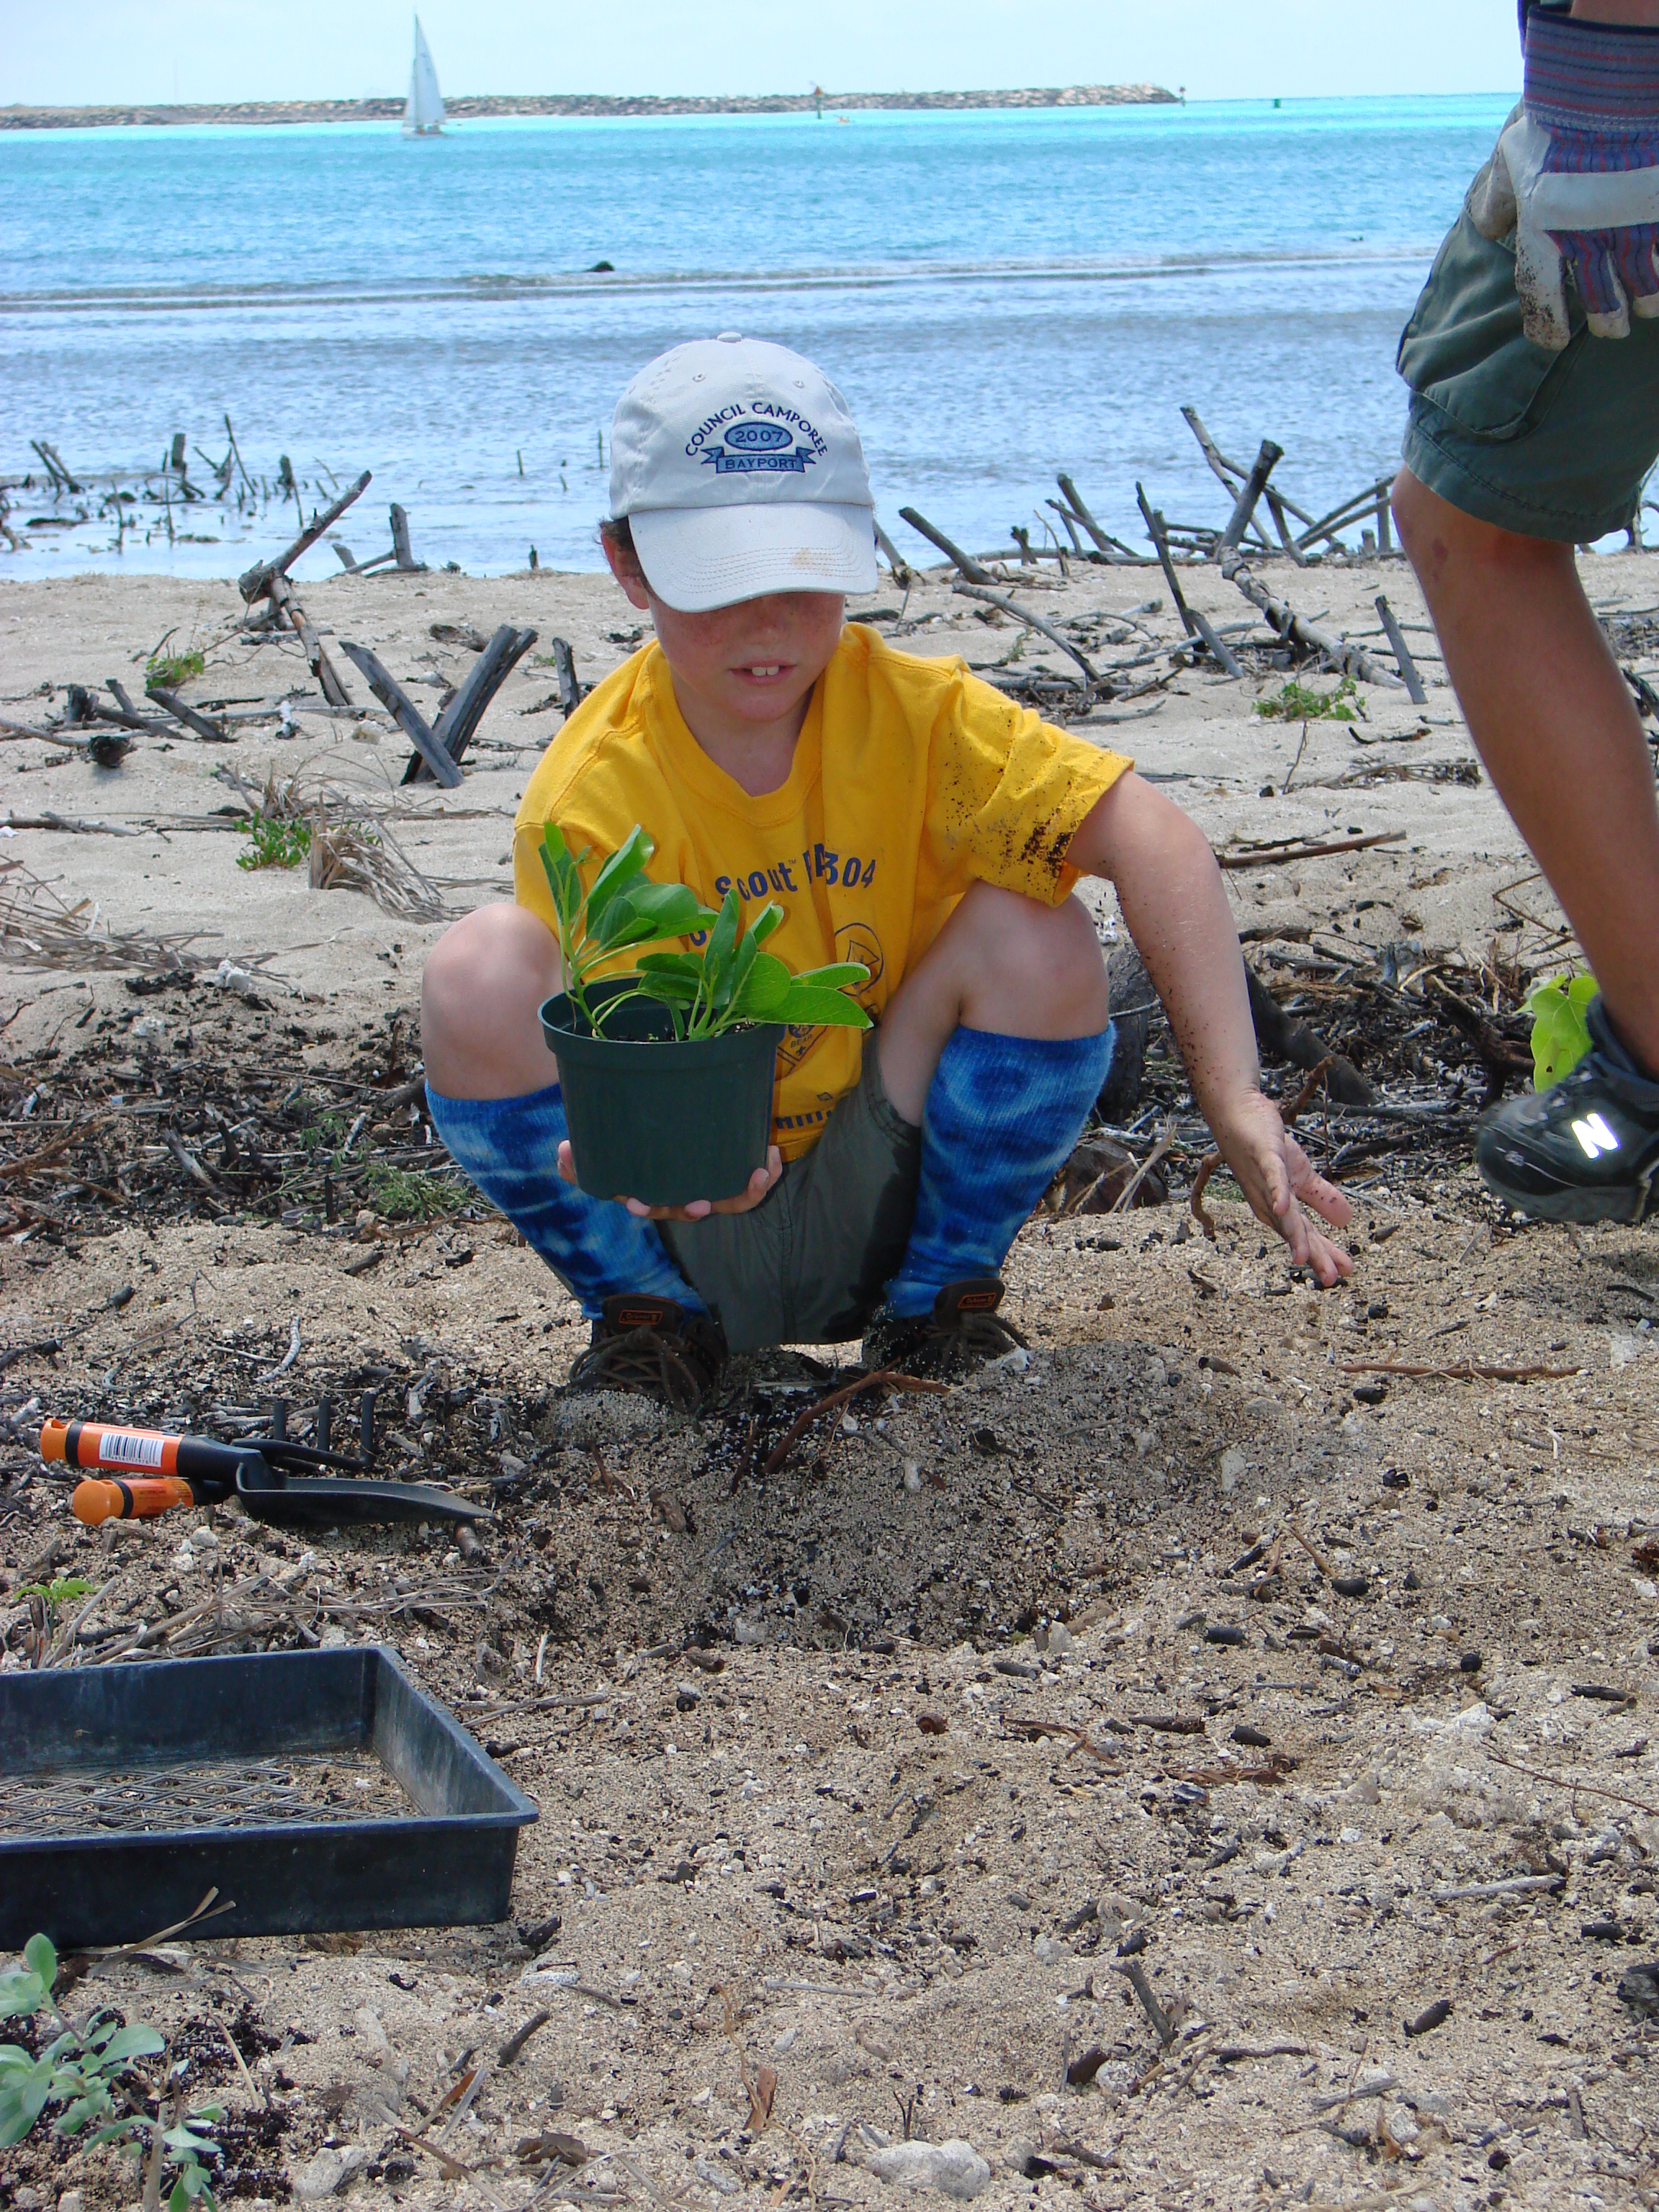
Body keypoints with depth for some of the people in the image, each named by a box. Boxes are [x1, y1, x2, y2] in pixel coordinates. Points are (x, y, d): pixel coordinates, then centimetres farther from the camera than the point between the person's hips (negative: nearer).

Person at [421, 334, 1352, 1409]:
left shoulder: (914, 712, -14)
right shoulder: (593, 797, -18)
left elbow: (1153, 838, -23)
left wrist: (1235, 1099, -34)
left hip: (877, 1204, 1)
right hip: (696, 1230, -1)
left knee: (1037, 935, -24)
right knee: (484, 971, -26)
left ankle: (942, 1304, 0)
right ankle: (654, 1320, 0)